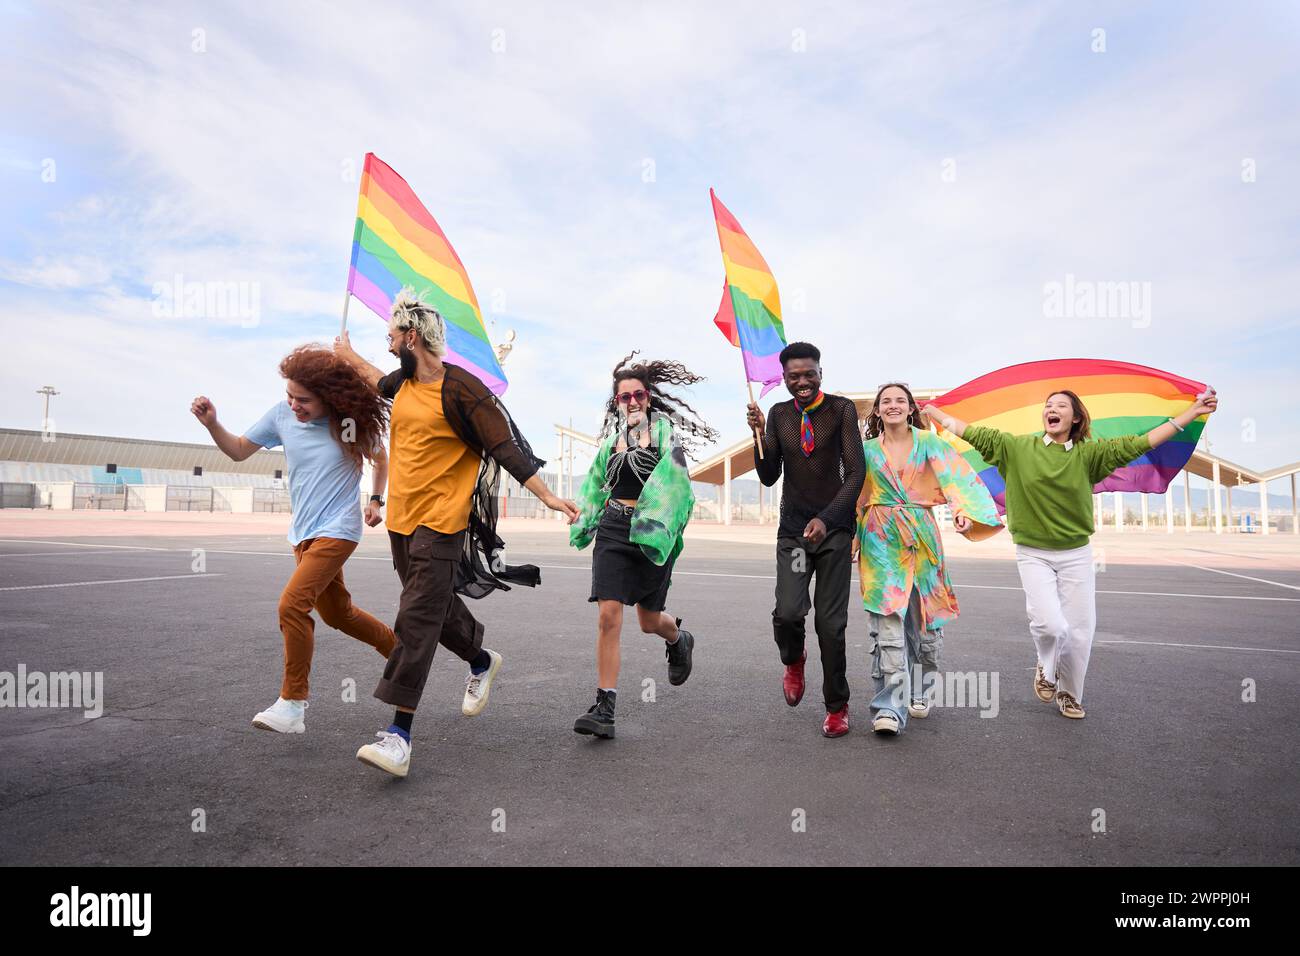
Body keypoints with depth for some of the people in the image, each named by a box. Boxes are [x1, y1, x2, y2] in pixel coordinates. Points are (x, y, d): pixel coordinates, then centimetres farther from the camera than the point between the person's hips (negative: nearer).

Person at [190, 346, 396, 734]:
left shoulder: (352, 421, -10)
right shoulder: (282, 414, -3)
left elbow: (380, 458, 8)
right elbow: (239, 450, 8)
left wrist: (376, 499, -3)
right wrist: (212, 424, -9)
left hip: (337, 530, -6)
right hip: (303, 531, 6)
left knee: (292, 603, -19)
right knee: (336, 613, 16)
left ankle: (292, 703, -8)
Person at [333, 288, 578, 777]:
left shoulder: (460, 389, -13)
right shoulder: (406, 381, 11)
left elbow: (505, 446, -14)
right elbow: (381, 382, 37)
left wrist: (546, 496, -18)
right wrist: (349, 356, 52)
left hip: (441, 522, -8)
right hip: (401, 518, 8)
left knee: (417, 621, -12)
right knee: (436, 609, 18)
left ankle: (399, 736, -11)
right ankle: (482, 661, 43)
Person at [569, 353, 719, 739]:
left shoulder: (663, 429, 0)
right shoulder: (613, 438, 12)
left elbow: (674, 472, -15)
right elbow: (596, 484, 24)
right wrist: (583, 526, 25)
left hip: (652, 533, -3)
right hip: (614, 530, 3)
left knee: (649, 621, 11)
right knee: (609, 616, -11)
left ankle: (679, 640, 48)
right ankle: (604, 707, -5)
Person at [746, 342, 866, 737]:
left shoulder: (841, 409, -4)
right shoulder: (779, 414, 6)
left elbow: (856, 471, -9)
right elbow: (769, 477, 7)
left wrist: (826, 518, -18)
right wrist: (760, 434, -8)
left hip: (834, 528, -2)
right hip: (793, 529, 2)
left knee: (831, 623, 1)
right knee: (788, 612, -14)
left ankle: (837, 706, 22)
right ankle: (793, 660, 22)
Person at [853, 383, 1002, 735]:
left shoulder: (929, 442, 6)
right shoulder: (867, 449, 10)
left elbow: (957, 478, -7)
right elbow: (855, 498, 14)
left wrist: (963, 510, -25)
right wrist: (850, 540, 11)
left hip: (921, 537, 1)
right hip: (881, 541, 0)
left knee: (924, 617, 6)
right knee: (887, 620, -11)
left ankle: (919, 691, 28)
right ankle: (890, 707, -12)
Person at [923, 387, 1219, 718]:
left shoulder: (1088, 453, 1)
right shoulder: (1017, 448, 0)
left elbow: (1139, 443, -2)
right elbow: (972, 433, 1)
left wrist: (1191, 413, -7)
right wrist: (932, 411, 1)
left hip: (1076, 554, 2)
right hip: (1033, 554, -2)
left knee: (1079, 631, 2)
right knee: (1050, 624, -17)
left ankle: (1070, 695, 26)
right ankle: (1046, 669, 18)